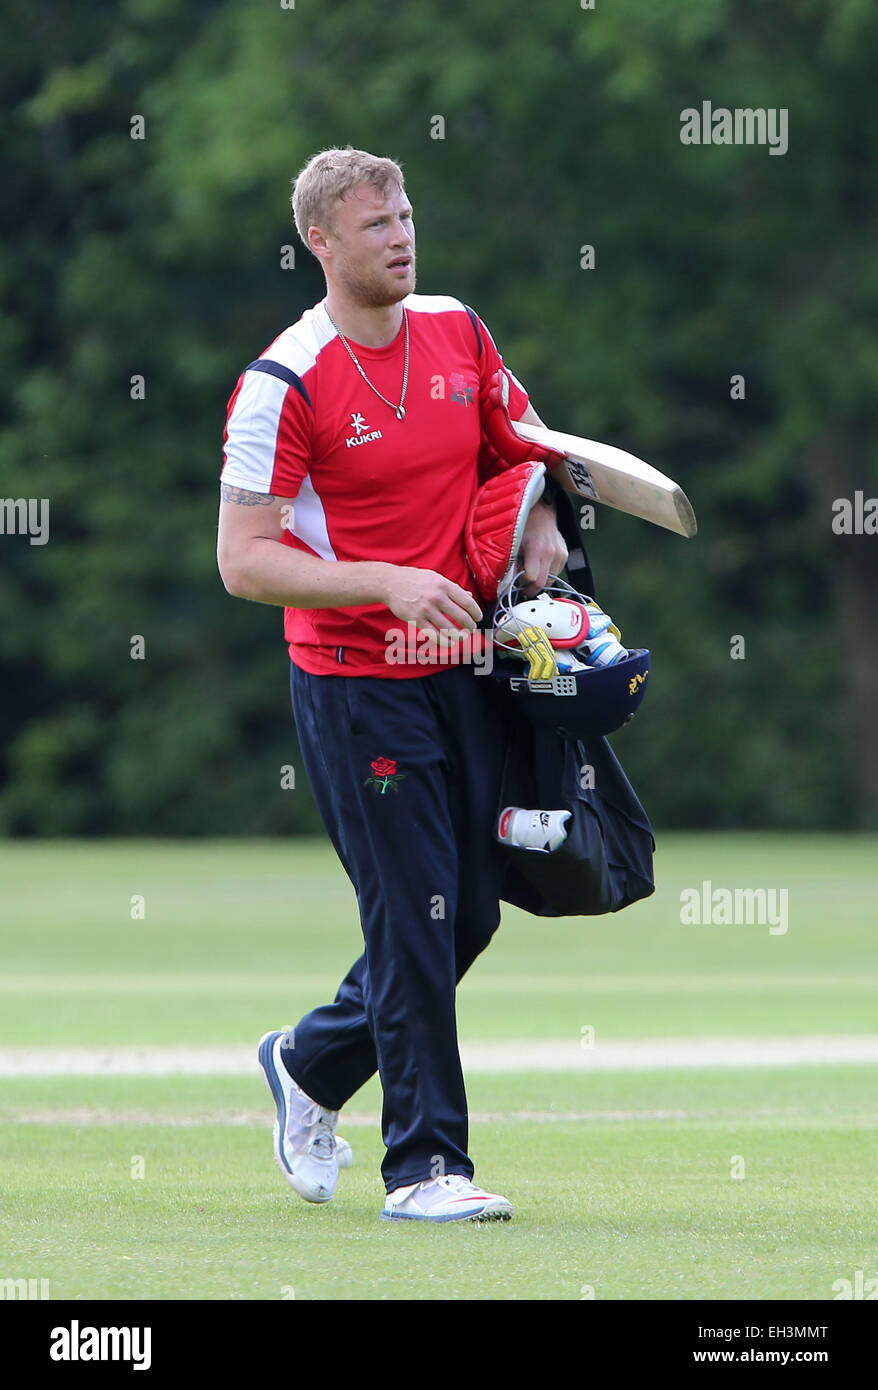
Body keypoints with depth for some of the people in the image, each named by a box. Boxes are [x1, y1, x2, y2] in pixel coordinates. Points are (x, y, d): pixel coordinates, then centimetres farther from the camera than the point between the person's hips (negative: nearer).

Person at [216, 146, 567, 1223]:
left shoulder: (457, 331, 5)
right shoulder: (284, 384, -14)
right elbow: (243, 562, -15)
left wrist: (539, 526, 2)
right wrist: (388, 584, -24)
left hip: (466, 668, 6)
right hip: (355, 682, -6)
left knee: (469, 915, 9)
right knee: (415, 921, -7)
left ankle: (308, 1064, 32)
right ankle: (423, 1166, 2)